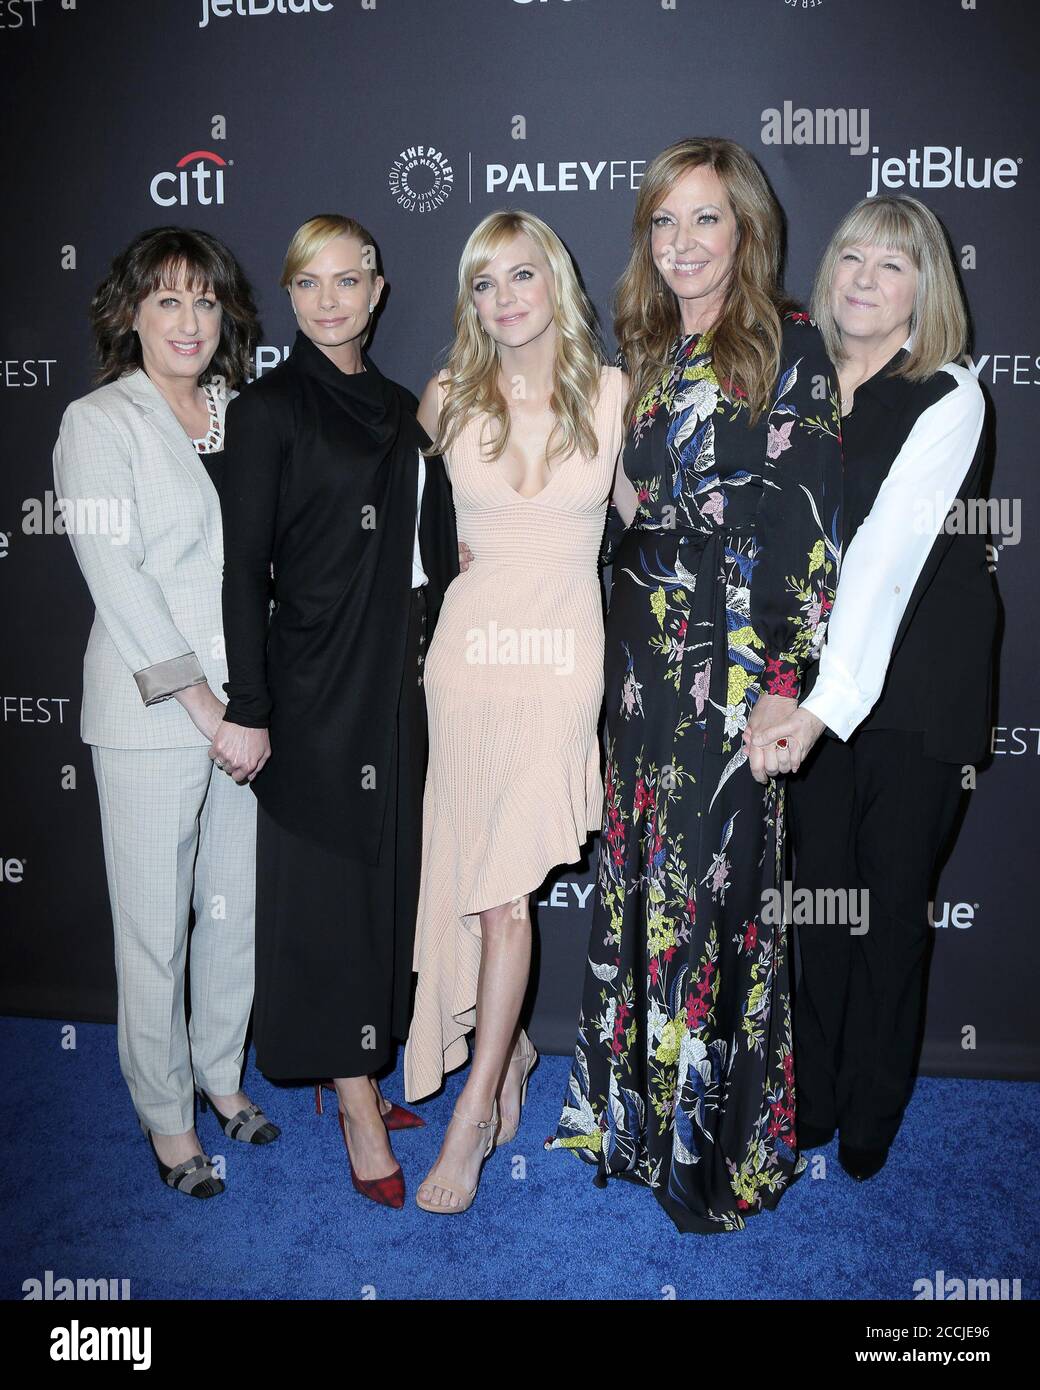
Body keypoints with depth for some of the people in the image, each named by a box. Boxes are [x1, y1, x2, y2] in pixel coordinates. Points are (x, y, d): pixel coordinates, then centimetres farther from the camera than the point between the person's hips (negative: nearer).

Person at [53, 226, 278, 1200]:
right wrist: (199, 701, -15)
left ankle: (221, 1069, 35)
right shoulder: (99, 422, -4)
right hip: (149, 717, -5)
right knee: (156, 922, 5)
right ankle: (166, 1115, 23)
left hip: (246, 705, 5)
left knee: (238, 904, 14)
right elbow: (115, 576, -12)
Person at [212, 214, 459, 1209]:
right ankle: (356, 1105, 12)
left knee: (386, 872, 12)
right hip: (313, 681, -6)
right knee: (328, 879, 0)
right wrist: (247, 709, -15)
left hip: (396, 678, 7)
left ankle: (357, 1067, 28)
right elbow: (244, 568, -11)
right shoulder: (269, 409, -6)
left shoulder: (400, 408, 13)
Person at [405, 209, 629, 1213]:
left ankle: (474, 1113, 6)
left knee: (506, 887, -6)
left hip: (563, 657, -2)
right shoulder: (448, 399, 3)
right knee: (471, 878, 5)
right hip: (470, 649, 2)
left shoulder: (612, 393, 1)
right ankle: (510, 1044, 31)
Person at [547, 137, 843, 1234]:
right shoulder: (643, 353, 13)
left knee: (717, 883, 0)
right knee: (639, 879, 11)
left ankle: (720, 1133, 19)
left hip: (737, 660, -6)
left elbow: (807, 525, -11)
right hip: (643, 652, 6)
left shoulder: (790, 348, -5)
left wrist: (784, 679, -15)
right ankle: (643, 1104, 29)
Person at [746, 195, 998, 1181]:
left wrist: (825, 704, -34)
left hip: (918, 687, -3)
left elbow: (888, 554, -25)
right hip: (815, 680, 4)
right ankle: (813, 1093, 26)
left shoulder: (948, 398, -12)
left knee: (893, 895, 8)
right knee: (819, 884, 8)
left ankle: (871, 1115, 27)